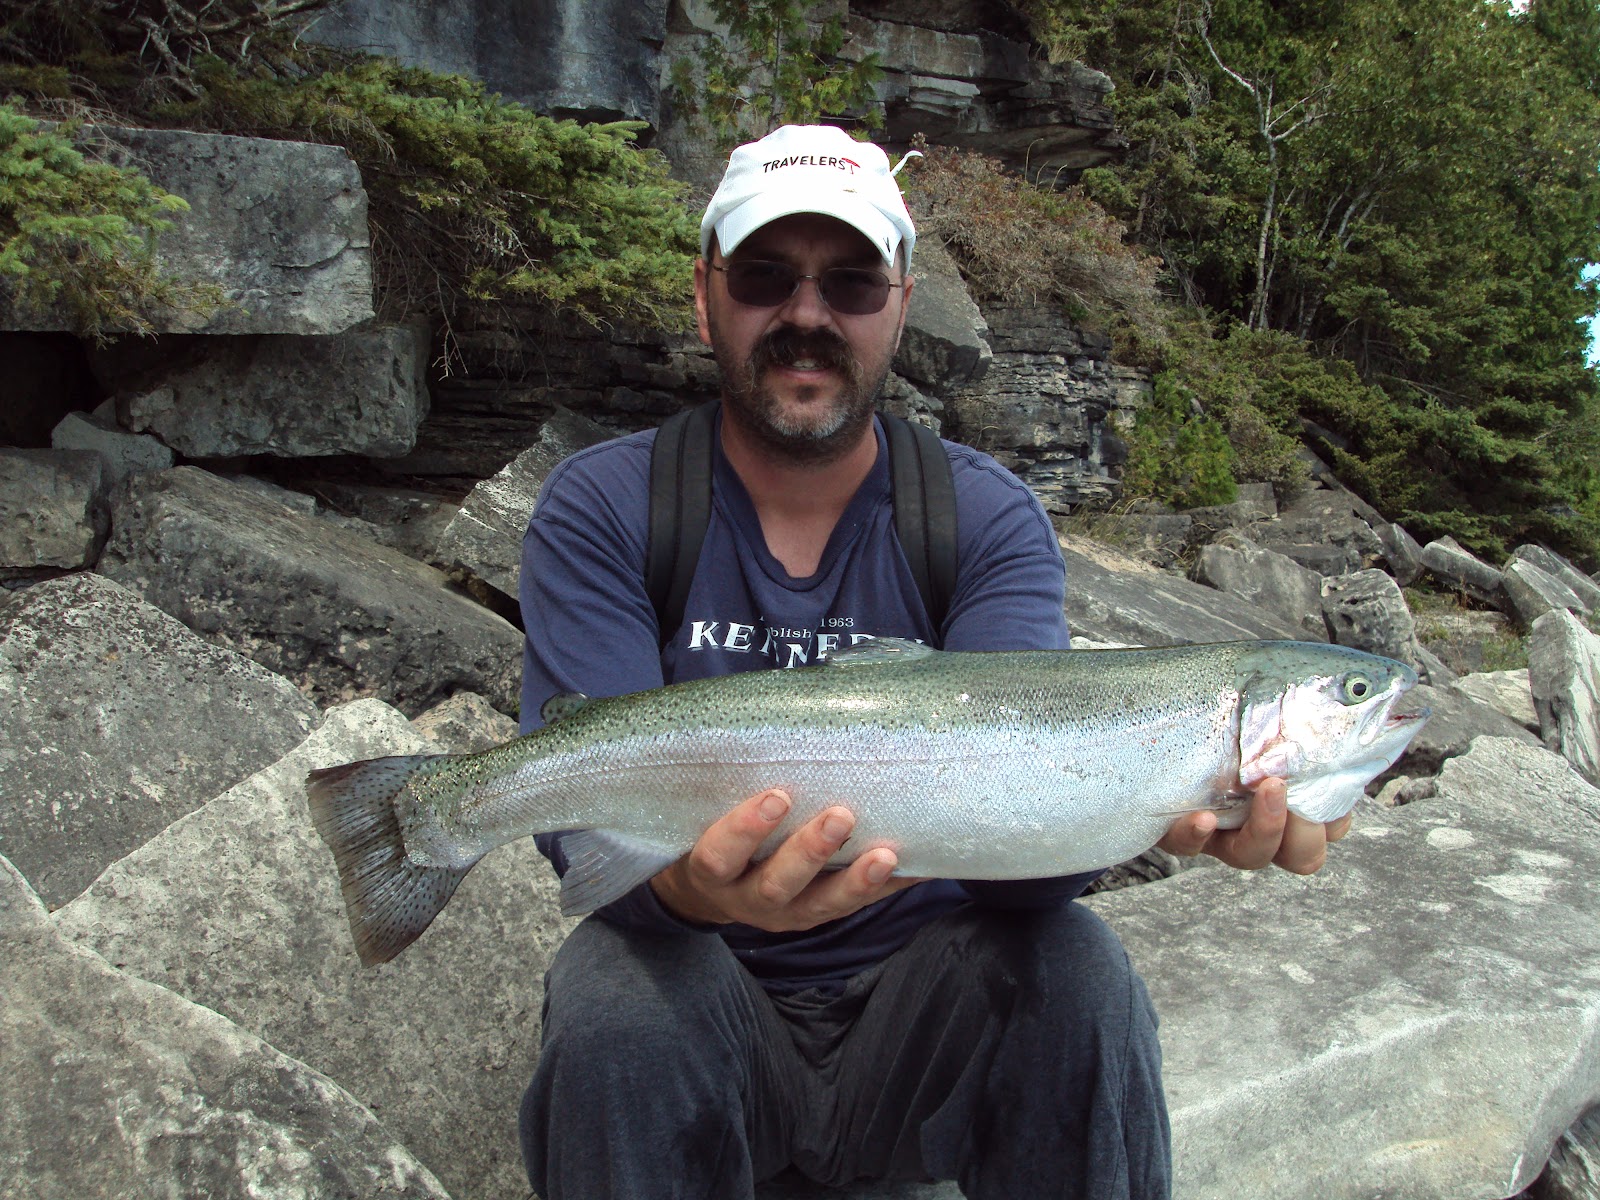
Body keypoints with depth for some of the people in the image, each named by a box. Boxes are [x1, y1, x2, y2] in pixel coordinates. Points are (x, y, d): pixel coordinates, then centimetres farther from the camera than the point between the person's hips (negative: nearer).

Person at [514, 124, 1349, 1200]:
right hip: (713, 1003, 0)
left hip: (919, 1003, 1)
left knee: (1074, 968, -27)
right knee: (615, 1002, -31)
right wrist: (689, 884, -43)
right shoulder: (603, 513, -8)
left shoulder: (989, 520, -6)